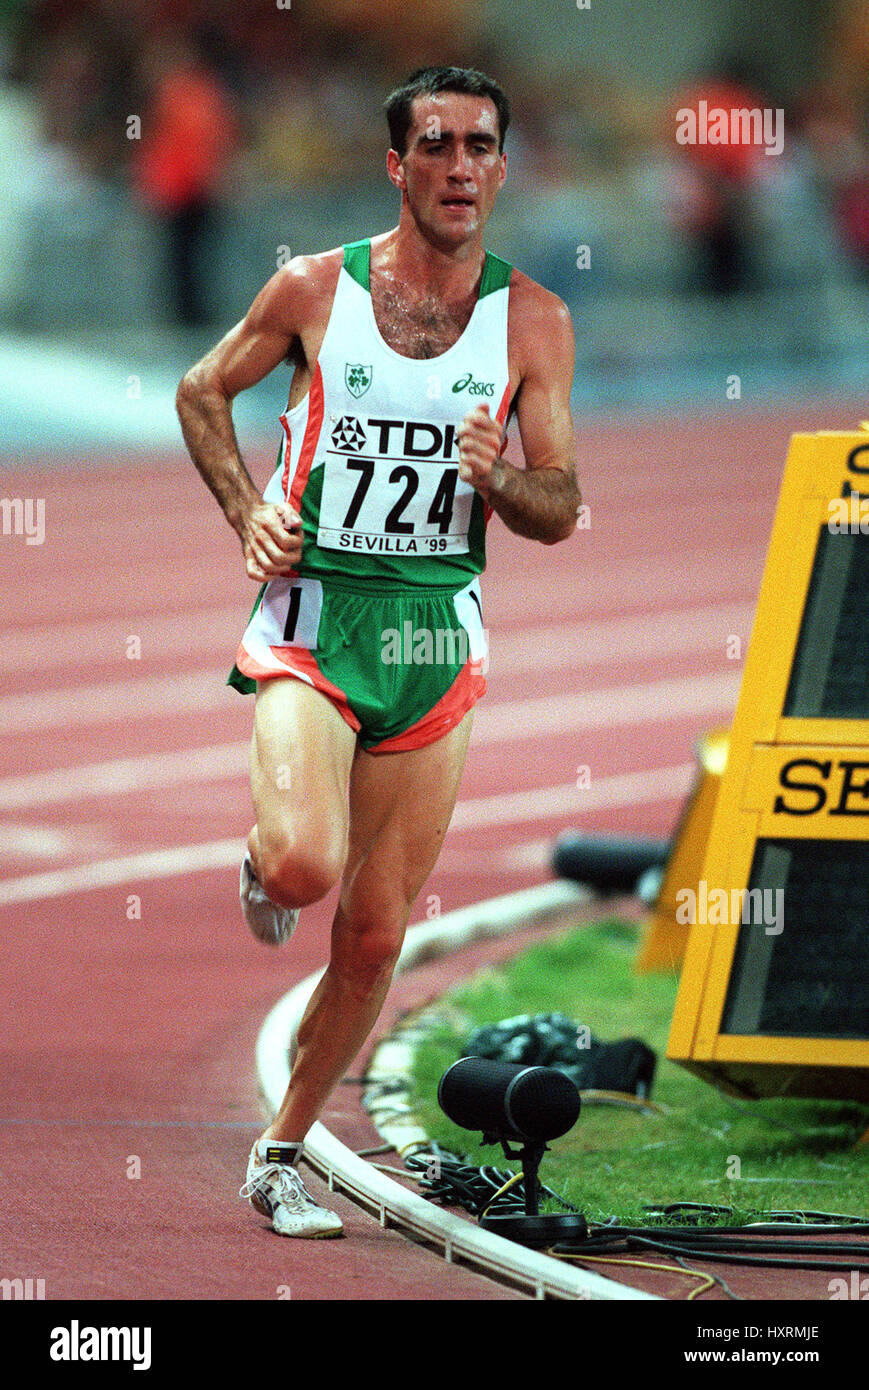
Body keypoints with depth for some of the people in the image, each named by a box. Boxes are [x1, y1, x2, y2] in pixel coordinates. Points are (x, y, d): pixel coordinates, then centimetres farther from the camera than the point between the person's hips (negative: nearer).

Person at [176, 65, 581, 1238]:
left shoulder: (532, 321, 2)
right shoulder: (316, 290, -2)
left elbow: (562, 510, 4)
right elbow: (204, 391, 13)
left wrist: (494, 477, -18)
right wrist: (248, 511, -2)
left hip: (435, 639, 2)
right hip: (314, 619, -2)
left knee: (375, 940, 4)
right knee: (307, 863, -27)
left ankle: (281, 1155, 21)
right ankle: (263, 862, 11)